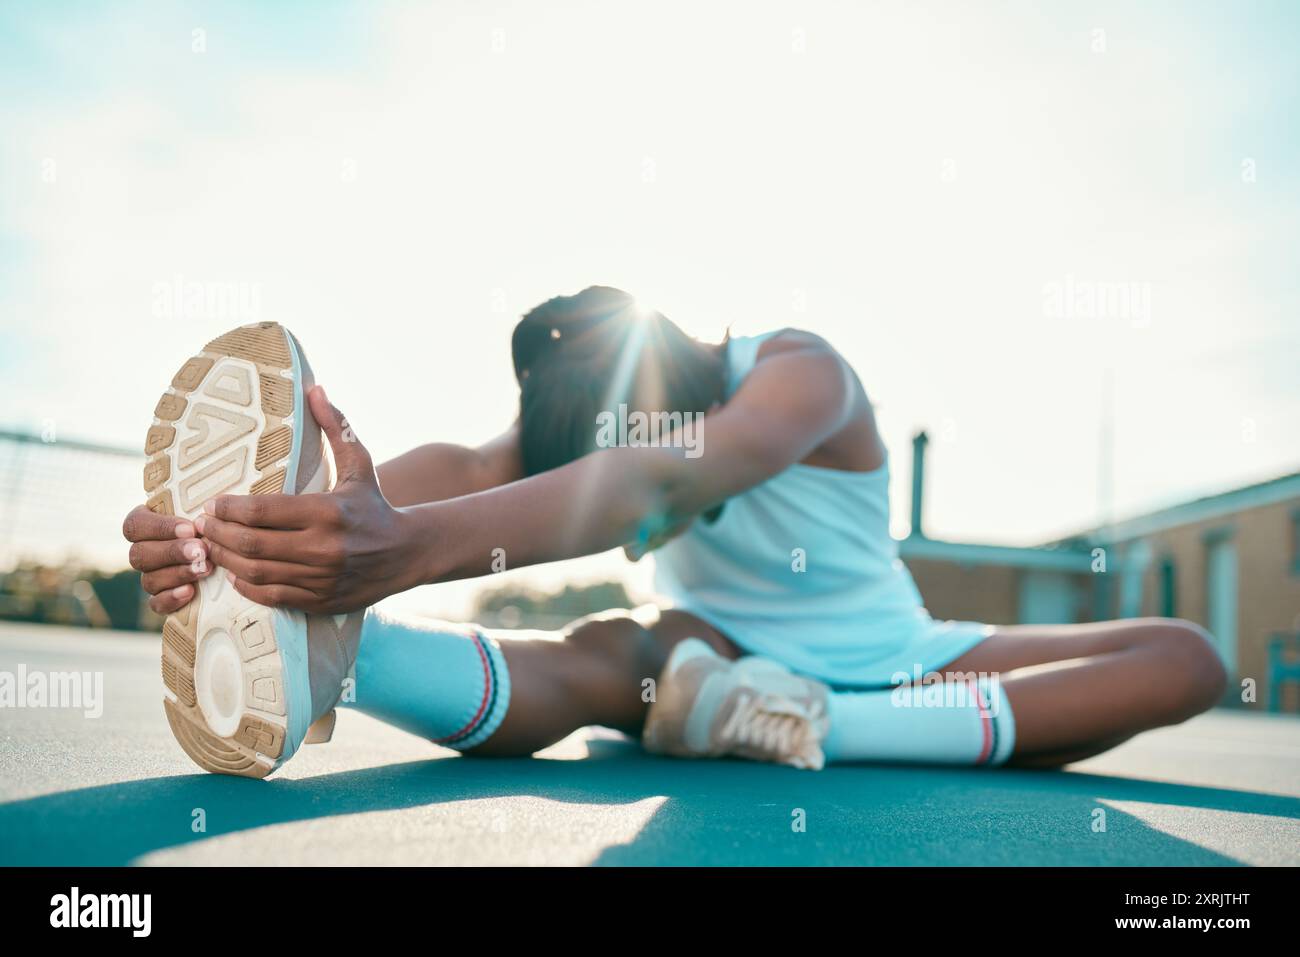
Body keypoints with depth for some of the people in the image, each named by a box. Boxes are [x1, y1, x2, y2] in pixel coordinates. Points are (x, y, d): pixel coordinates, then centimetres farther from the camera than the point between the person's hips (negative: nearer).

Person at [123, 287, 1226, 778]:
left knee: (1184, 658, -24)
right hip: (724, 649, 1)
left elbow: (664, 479, -51)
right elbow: (470, 466, -37)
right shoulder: (584, 396, -14)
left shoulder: (803, 373, -27)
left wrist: (412, 545, -69)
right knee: (597, 658, -35)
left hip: (886, 659, 0)